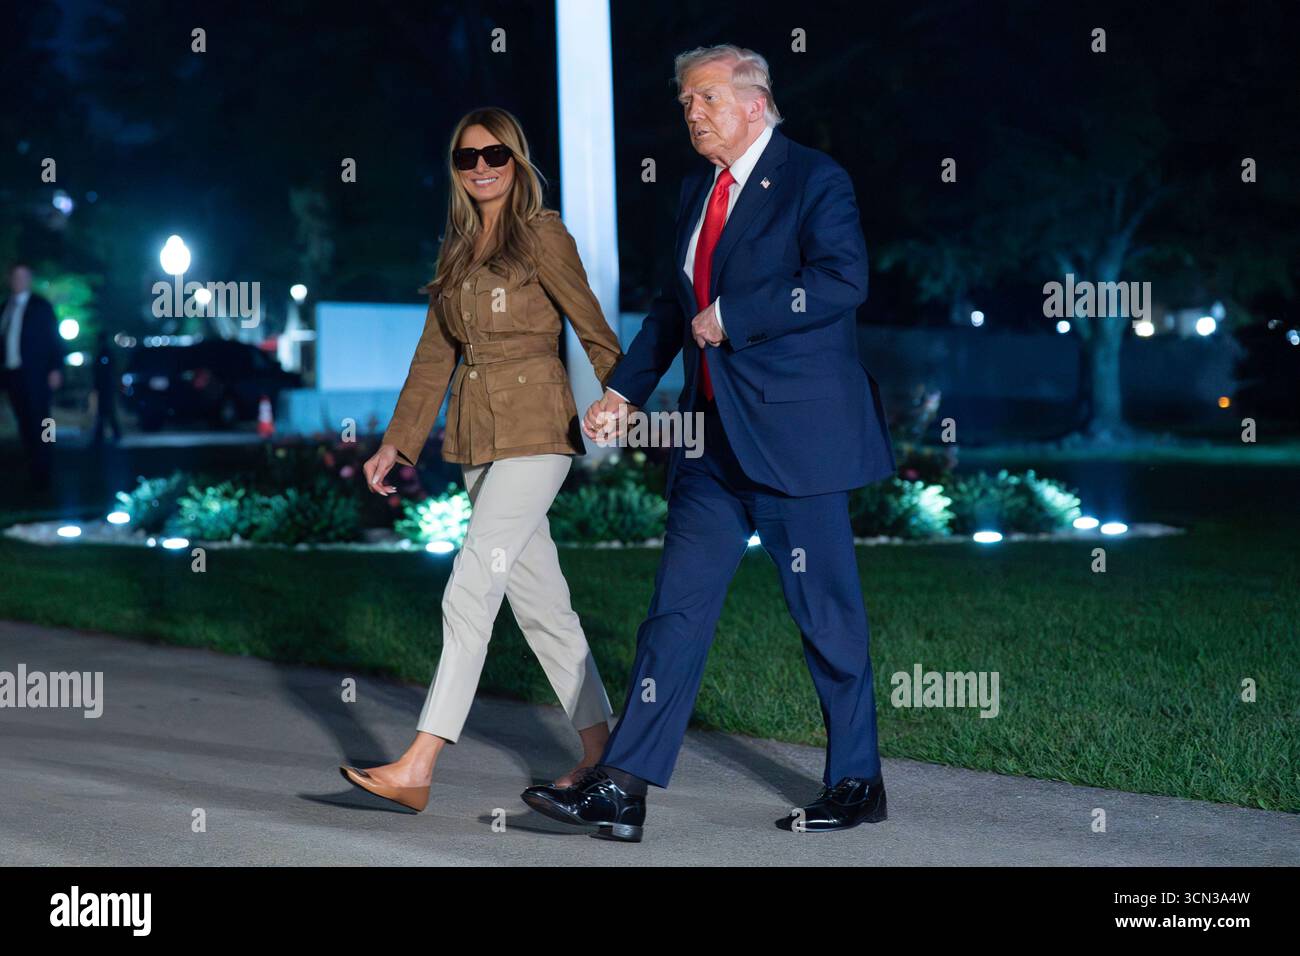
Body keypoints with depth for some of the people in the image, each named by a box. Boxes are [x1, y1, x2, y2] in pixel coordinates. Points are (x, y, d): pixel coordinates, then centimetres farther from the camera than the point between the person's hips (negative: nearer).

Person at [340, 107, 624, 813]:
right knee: (538, 596, 9)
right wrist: (397, 443, 13)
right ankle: (599, 746, 19)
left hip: (536, 434, -7)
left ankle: (417, 768, -15)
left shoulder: (542, 236, -5)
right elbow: (434, 355, 17)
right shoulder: (455, 250, 15)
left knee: (470, 589, -13)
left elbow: (595, 335, -5)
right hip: (476, 437, 7)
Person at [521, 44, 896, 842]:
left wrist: (732, 317, -18)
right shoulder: (699, 192, 16)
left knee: (827, 613, 2)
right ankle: (621, 790, 2)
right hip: (713, 438, 7)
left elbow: (842, 280, -21)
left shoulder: (814, 180, -7)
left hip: (794, 435, -7)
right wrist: (625, 392, 18)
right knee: (678, 608, 3)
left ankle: (858, 785, 16)